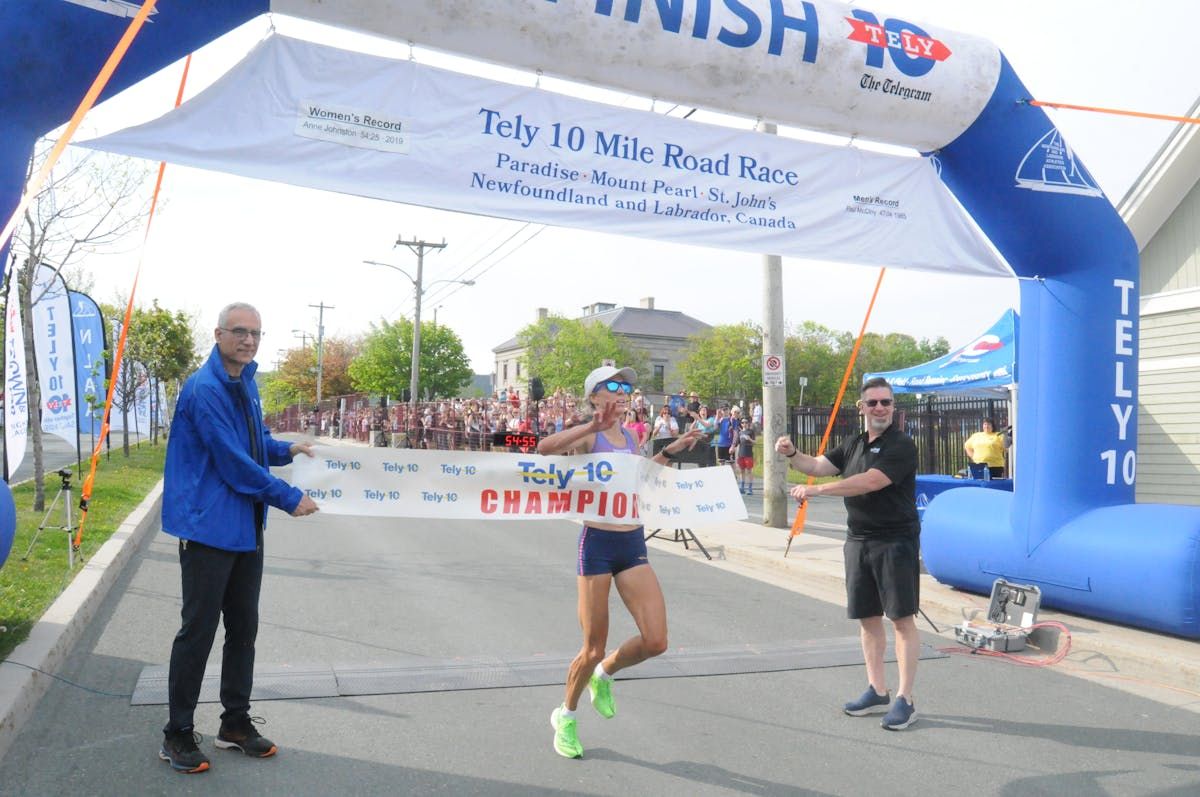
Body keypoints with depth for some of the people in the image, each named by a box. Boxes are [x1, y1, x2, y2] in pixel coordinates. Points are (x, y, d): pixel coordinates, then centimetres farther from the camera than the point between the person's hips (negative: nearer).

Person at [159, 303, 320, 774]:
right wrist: (289, 499, -14)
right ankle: (177, 734, 17)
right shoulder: (204, 389, -18)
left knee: (243, 627, 14)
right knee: (198, 630, 1)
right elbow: (233, 461, -20)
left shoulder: (246, 383, 11)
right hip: (209, 527, -8)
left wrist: (286, 449, 3)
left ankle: (236, 723, 27)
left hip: (246, 528, 9)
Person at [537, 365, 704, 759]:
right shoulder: (589, 436, -9)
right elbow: (545, 447, -30)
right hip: (597, 544, -6)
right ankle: (565, 717, 30)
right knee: (593, 649, 3)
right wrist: (593, 426, -34)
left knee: (655, 641, -4)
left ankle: (604, 675, 27)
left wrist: (669, 452, 22)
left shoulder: (630, 436, 10)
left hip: (633, 544, 6)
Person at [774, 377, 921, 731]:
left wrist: (815, 490, -22)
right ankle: (877, 691, 25)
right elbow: (818, 466, 13)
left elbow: (870, 482, -24)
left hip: (896, 542, -7)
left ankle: (905, 700, 6)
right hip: (859, 540, 7)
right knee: (867, 617, 13)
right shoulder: (854, 444, 12)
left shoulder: (901, 446, -12)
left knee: (902, 619, -1)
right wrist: (792, 455, -8)